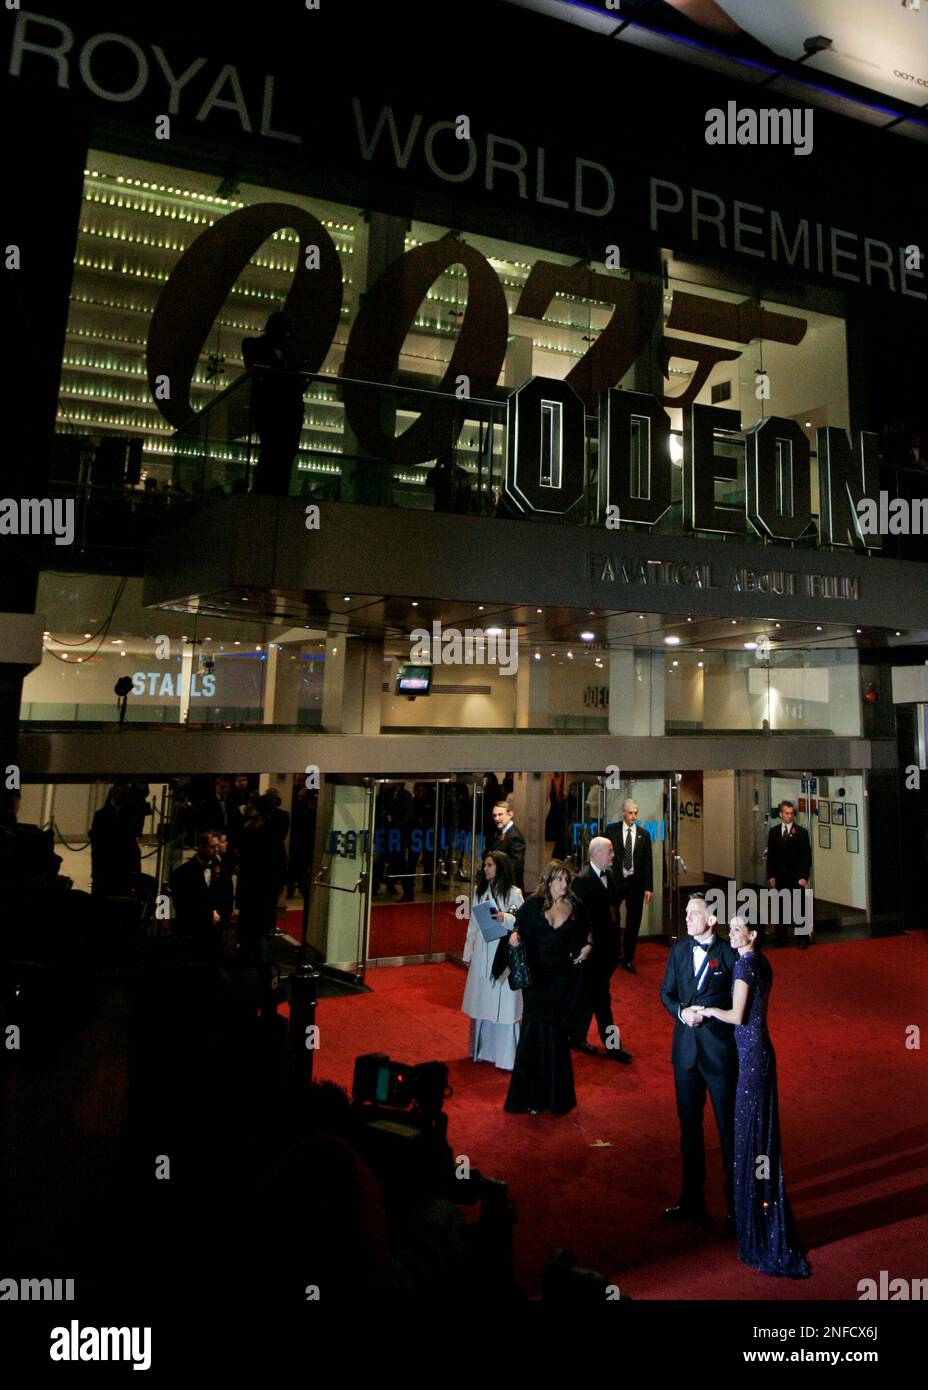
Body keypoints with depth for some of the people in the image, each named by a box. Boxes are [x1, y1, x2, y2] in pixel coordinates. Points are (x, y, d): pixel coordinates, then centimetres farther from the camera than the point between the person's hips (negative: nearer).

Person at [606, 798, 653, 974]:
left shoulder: (644, 834, 4)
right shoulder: (611, 830, -1)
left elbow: (648, 862, 4)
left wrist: (648, 887, 0)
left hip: (636, 883, 2)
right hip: (615, 881, -2)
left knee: (633, 922, 7)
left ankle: (628, 959, 19)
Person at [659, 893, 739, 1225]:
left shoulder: (729, 954, -11)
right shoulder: (679, 948, 4)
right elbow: (666, 993, 8)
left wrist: (707, 1013, -20)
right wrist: (681, 1012, -10)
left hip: (720, 1050, -5)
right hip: (685, 1049, 5)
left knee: (729, 1128, 9)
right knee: (689, 1126, 16)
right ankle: (691, 1200, 32)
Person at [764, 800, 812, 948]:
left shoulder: (801, 832, -2)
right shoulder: (774, 831, 7)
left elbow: (807, 856, -4)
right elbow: (770, 855, 8)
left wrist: (804, 876, -10)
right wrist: (770, 876, 3)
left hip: (797, 877, -2)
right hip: (779, 877, 2)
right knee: (781, 909, 6)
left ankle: (803, 939, 12)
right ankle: (780, 939, 13)